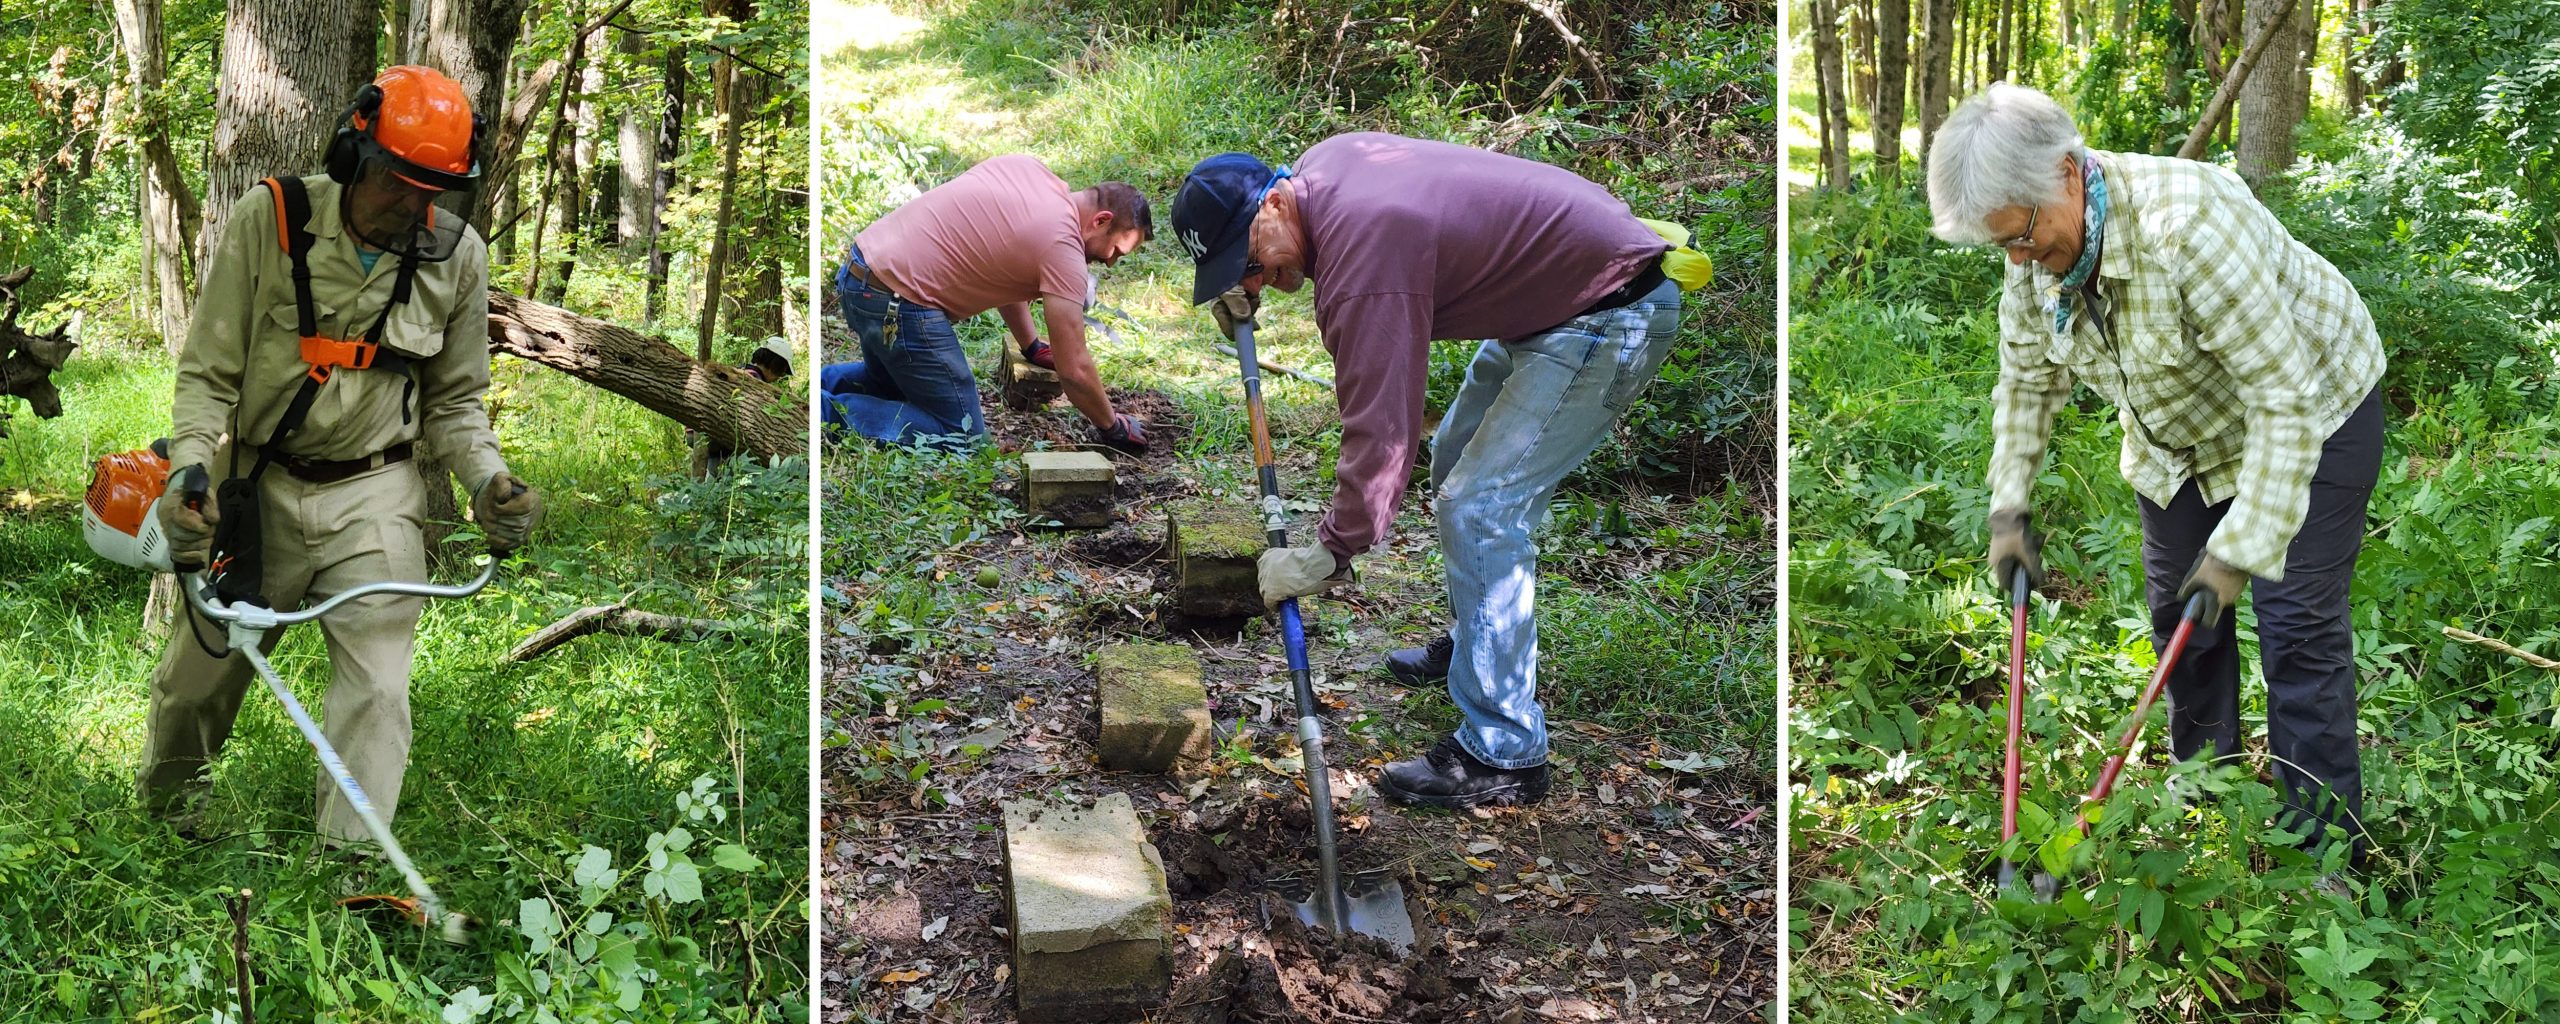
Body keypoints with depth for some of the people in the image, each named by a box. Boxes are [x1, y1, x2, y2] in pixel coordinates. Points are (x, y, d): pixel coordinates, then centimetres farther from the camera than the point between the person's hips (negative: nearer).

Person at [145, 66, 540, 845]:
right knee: (193, 684, 17)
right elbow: (208, 372, -6)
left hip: (374, 498, 0)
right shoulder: (268, 220, -11)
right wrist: (190, 466, -22)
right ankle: (158, 813, 47)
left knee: (375, 693, -12)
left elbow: (455, 401, 6)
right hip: (257, 491, 0)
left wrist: (489, 480, -12)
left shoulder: (458, 256, -5)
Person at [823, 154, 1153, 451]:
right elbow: (1074, 372, -14)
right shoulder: (1063, 245, -15)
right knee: (962, 434, -3)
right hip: (896, 303, -10)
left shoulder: (1026, 167, 8)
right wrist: (1113, 427, 2)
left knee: (892, 384, 34)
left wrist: (1032, 346, 26)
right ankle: (825, 412, -10)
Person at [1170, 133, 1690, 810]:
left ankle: (1503, 756, -10)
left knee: (1479, 509, -15)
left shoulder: (1363, 260, -29)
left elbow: (1382, 429, -29)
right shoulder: (1320, 164, -1)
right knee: (1455, 463, 21)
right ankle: (1473, 645, 39)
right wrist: (1252, 287, 11)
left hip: (1611, 316, -11)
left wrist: (1330, 554, -19)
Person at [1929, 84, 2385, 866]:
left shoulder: (2187, 225, -39)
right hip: (2179, 435, 7)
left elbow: (2284, 398, -35)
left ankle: (2324, 844, 0)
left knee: (2299, 623, -8)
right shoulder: (2038, 254, -16)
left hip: (2309, 412, -7)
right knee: (2180, 611, 10)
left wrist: (2242, 548, -31)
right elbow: (2028, 377, 2)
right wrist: (2009, 504, -2)